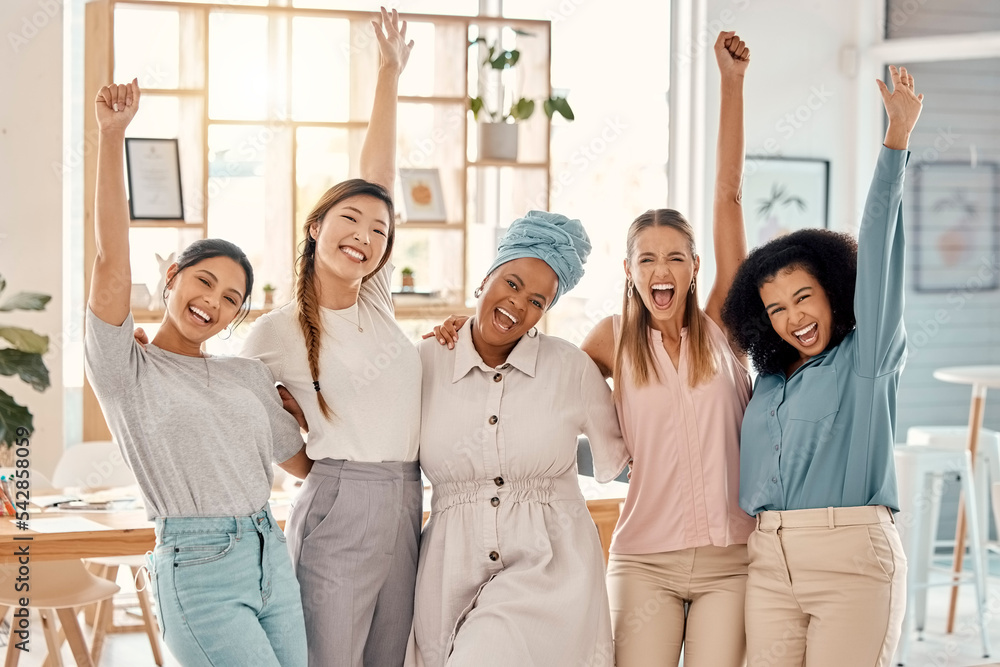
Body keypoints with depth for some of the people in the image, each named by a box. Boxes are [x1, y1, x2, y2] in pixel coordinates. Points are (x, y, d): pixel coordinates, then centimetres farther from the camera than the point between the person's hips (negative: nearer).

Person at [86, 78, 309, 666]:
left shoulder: (251, 377, 14)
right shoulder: (127, 370, -1)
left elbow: (304, 462, 20)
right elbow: (113, 260, -12)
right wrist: (112, 137, -20)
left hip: (272, 558, 6)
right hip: (199, 568, -6)